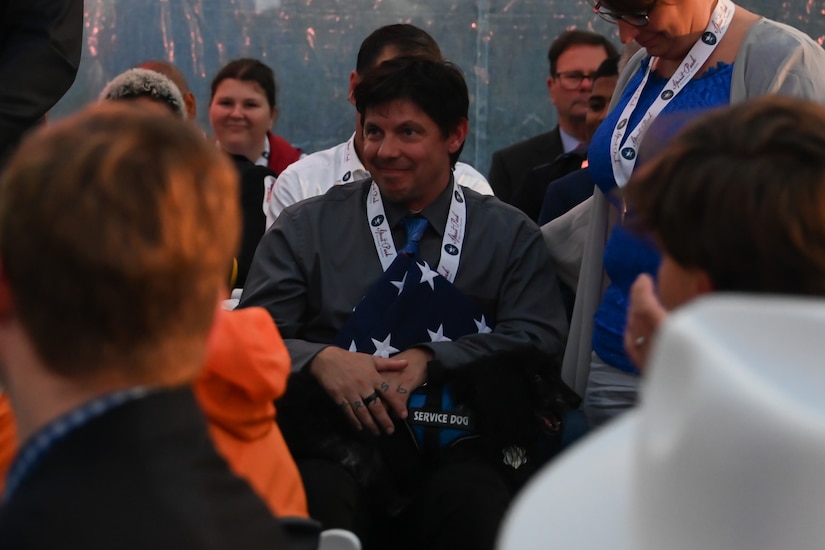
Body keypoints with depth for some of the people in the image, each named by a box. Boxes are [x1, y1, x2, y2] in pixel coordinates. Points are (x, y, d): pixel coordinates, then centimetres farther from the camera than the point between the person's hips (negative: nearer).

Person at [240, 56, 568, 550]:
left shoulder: (510, 235, 16)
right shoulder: (304, 228, 16)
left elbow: (540, 338, 3)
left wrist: (430, 361, -9)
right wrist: (321, 358, -13)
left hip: (455, 453, 1)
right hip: (334, 443, 0)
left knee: (473, 500, -36)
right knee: (319, 493, -37)